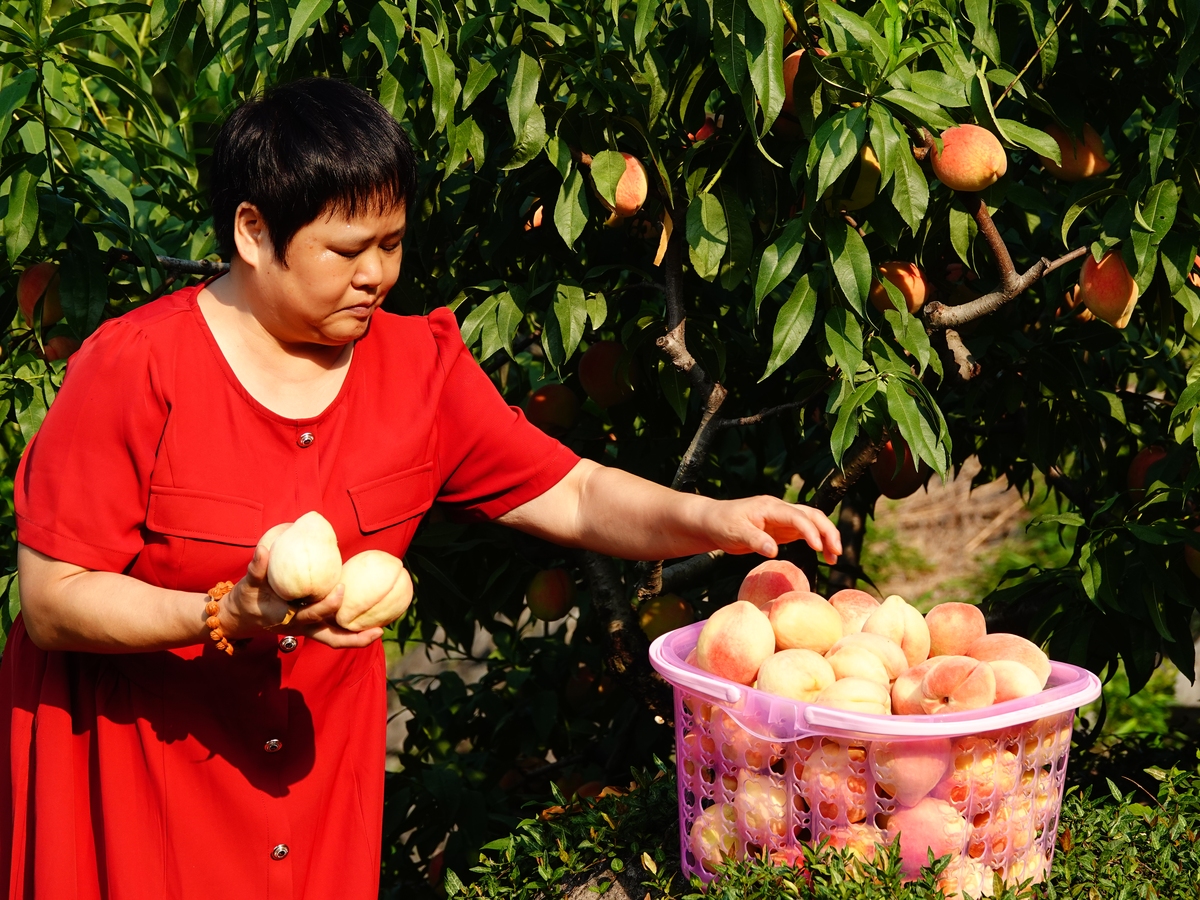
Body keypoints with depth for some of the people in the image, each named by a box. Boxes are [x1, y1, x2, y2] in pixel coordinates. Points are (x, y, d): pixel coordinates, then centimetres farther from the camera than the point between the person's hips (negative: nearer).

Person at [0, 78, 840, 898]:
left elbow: (575, 496, 0)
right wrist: (230, 615, -31)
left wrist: (713, 519, -17)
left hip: (318, 748, 4)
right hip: (125, 754, -4)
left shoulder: (418, 367, -3)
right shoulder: (135, 368, -17)